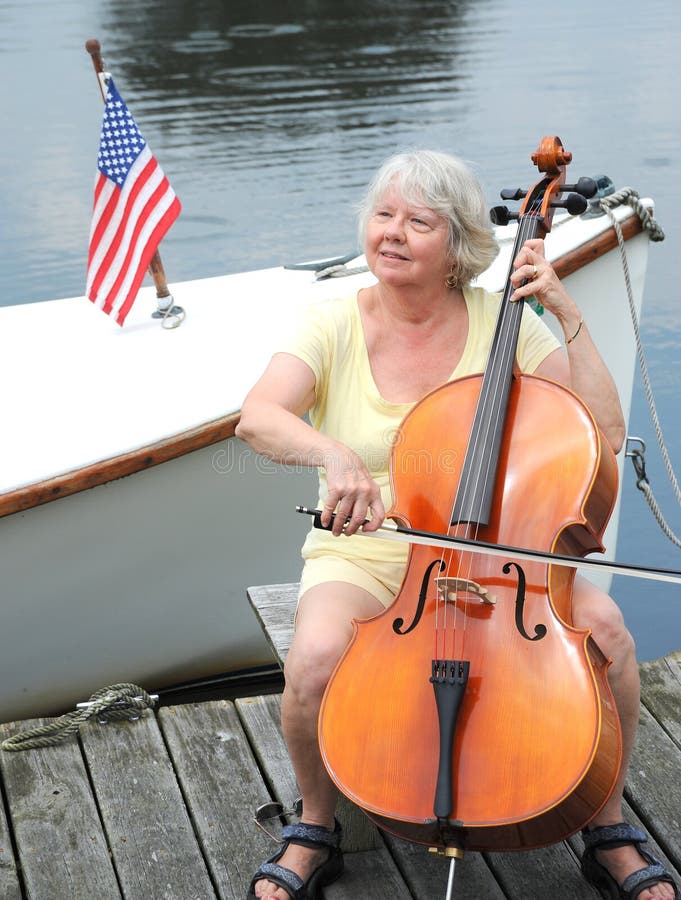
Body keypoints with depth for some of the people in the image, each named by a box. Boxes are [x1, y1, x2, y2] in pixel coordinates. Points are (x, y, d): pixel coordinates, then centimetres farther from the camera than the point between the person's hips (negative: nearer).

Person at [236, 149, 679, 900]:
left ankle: (609, 831, 1)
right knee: (315, 657, -32)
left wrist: (569, 316, -11)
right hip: (364, 554, -1)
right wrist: (331, 453, -40)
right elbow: (257, 418, -20)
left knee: (603, 628, -26)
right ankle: (316, 828, 1)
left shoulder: (501, 321, -1)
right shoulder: (336, 325, -2)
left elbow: (604, 432, -7)